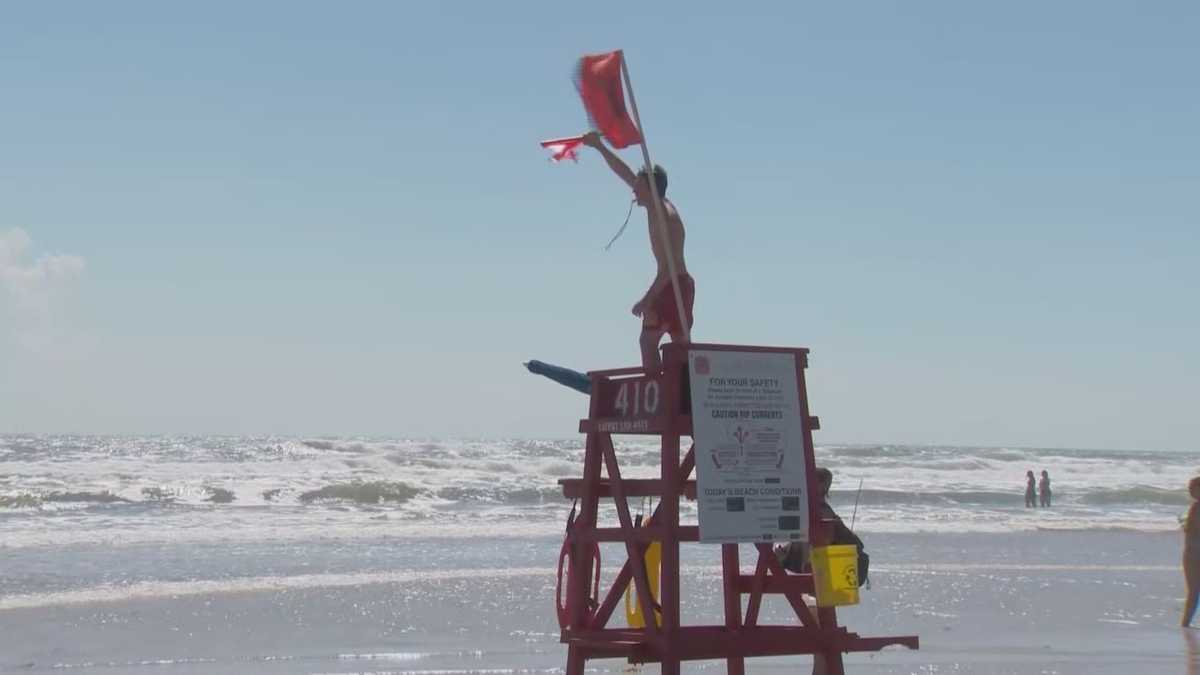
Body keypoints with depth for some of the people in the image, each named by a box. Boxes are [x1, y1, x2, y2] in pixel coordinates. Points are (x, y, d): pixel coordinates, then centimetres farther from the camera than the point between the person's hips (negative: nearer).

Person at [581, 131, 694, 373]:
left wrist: (647, 299, -26)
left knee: (648, 339, -8)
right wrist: (600, 147, 19)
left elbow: (668, 265, -23)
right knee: (681, 343, 5)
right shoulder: (657, 207, 8)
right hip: (682, 284, 9)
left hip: (673, 285, -9)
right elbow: (625, 174, 18)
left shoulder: (665, 216, -17)